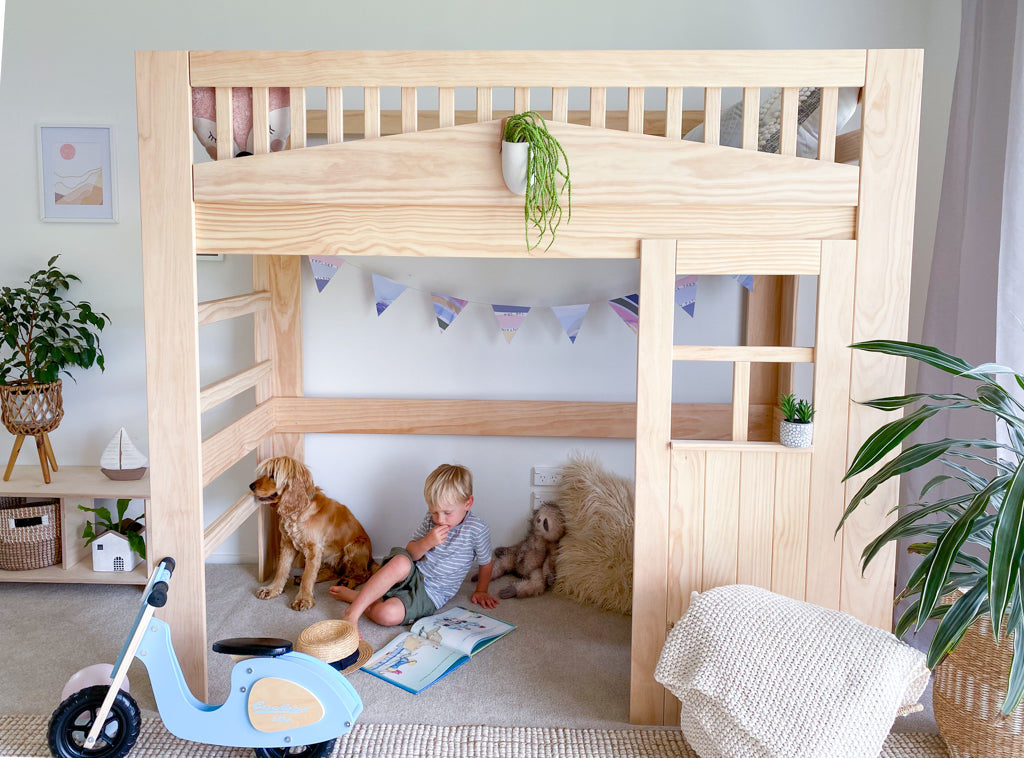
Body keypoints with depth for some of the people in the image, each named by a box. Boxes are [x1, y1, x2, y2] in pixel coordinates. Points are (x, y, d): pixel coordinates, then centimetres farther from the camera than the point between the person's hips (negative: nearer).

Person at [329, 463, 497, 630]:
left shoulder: (477, 530, -13)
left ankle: (352, 595, -5)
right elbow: (410, 552, 1)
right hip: (411, 574, 3)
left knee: (387, 615, -33)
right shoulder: (431, 519, 0)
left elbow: (486, 564, 4)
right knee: (401, 563, -39)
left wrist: (480, 591, 12)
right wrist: (427, 542, -18)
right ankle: (352, 612, -31)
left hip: (430, 594, -3)